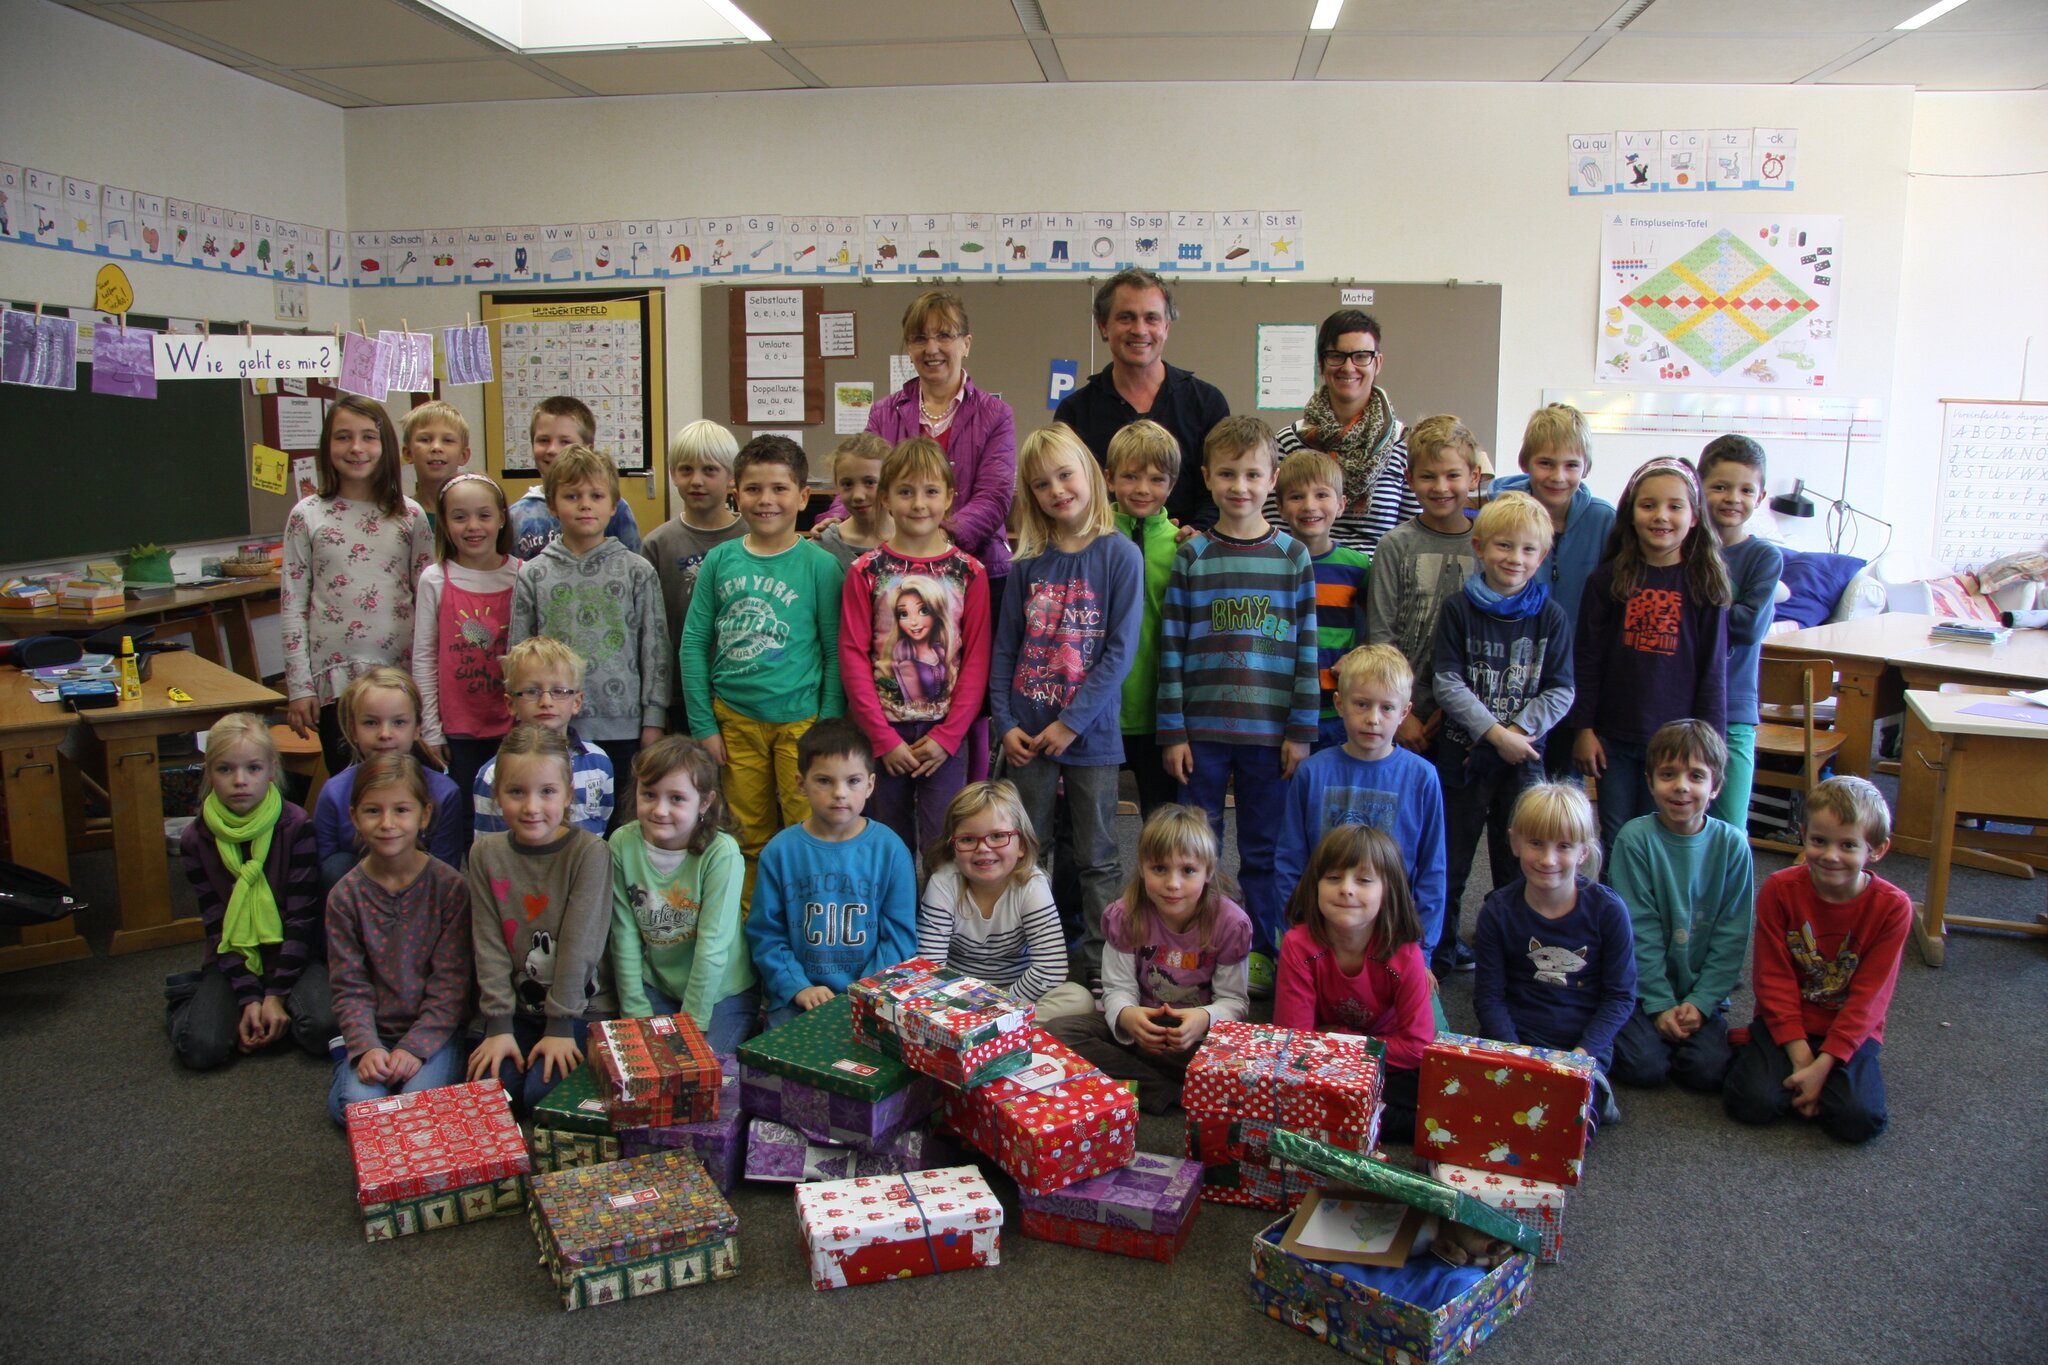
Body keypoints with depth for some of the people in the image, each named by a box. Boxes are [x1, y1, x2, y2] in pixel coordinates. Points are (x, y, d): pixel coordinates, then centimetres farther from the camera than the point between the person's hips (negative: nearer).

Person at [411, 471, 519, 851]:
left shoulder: (523, 576, -2)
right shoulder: (435, 579, -2)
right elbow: (423, 658, 1)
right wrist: (430, 729, 0)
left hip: (513, 725, 0)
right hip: (459, 730, 0)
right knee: (465, 824, 7)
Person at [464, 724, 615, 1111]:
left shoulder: (590, 852, -13)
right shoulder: (486, 854, -1)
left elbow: (581, 943, -14)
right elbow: (489, 945, -2)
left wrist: (561, 1027, -14)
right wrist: (499, 1025, -7)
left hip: (583, 1007, -3)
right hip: (518, 1008, 3)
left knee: (542, 1091, -19)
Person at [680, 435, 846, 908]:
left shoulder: (819, 564, -5)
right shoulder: (720, 560, 2)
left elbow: (835, 653, -3)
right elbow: (694, 644, 4)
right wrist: (703, 725, 1)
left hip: (798, 719, -2)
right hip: (734, 719, 3)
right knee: (749, 838, 14)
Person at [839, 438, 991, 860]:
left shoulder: (968, 572, 1)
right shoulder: (866, 570, -1)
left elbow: (977, 659, -1)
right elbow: (852, 656, -3)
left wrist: (947, 735, -9)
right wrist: (884, 738, -9)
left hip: (944, 737, 0)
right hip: (881, 734, 0)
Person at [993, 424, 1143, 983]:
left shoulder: (1120, 555, -7)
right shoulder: (1028, 562, 4)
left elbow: (1120, 649, -12)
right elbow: (1004, 648, 6)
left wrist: (1072, 722, -15)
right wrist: (1005, 722, -4)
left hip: (1091, 735, -3)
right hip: (1027, 737, 3)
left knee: (1098, 860, 9)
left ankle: (1102, 966, 20)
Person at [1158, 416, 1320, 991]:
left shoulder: (1292, 556, 2)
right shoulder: (1191, 556, 2)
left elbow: (1306, 651, 2)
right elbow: (1171, 648, 1)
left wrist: (1302, 731, -2)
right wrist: (1173, 732, -3)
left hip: (1269, 730, 0)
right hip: (1202, 729, 0)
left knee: (1263, 849, 10)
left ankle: (1262, 953, 23)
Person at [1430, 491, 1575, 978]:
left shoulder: (1549, 616, 0)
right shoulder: (1459, 609, -5)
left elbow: (1560, 690, -1)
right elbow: (1448, 683, -10)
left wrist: (1519, 730, -15)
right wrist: (1495, 732, -18)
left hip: (1523, 755, 1)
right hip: (1463, 751, -1)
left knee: (1519, 863, 10)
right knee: (1451, 858, 8)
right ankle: (1440, 951, 22)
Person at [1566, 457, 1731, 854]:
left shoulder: (1704, 583, -2)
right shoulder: (1608, 579, 0)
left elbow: (1713, 668, 0)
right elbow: (1586, 658, 3)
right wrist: (1583, 728, 0)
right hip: (1615, 737, 1)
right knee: (1615, 841, 9)